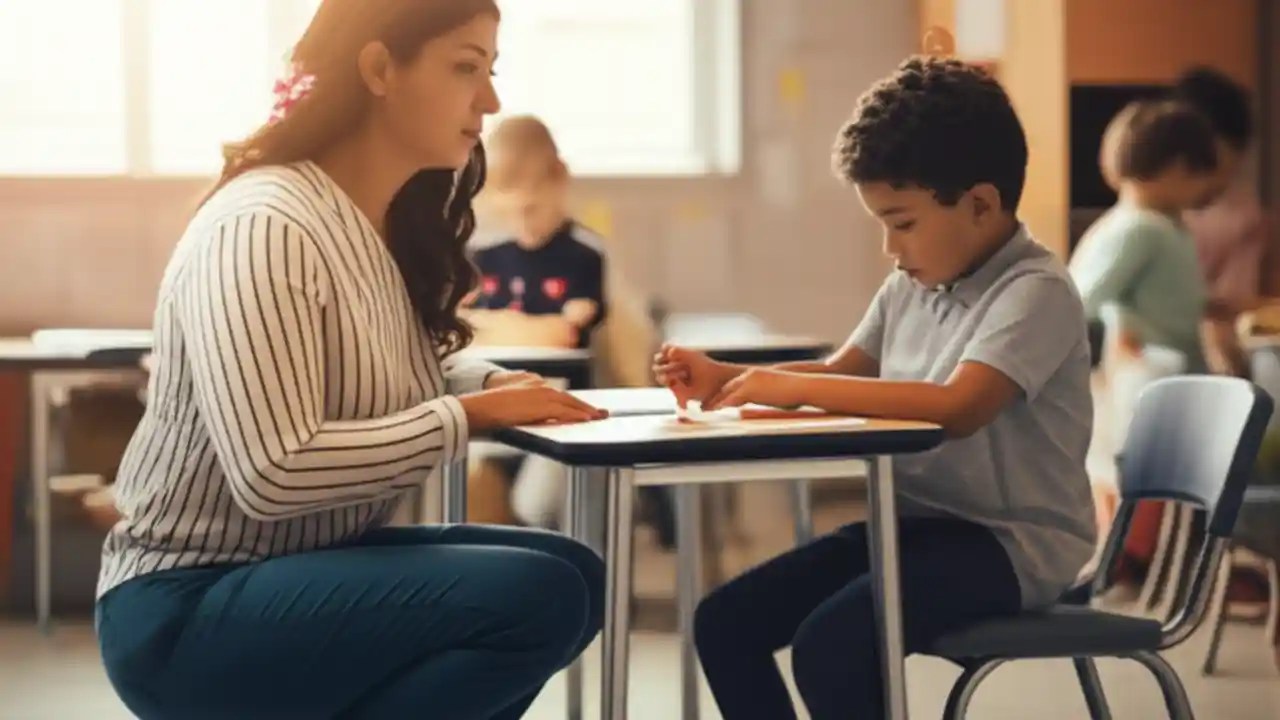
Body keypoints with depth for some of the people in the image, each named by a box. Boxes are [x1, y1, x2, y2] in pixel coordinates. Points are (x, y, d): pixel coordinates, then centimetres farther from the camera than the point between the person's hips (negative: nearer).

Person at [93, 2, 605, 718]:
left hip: (306, 564, 9)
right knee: (536, 597, -23)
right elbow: (273, 474, -29)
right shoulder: (260, 227, -21)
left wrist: (493, 383, -1)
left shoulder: (391, 226, 7)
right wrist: (472, 414, -21)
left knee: (574, 574, 2)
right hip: (187, 610, -9)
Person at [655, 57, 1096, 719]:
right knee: (724, 621, -1)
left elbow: (958, 407, -32)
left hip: (1008, 541, -9)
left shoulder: (1036, 292, -18)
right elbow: (842, 373, 20)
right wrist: (723, 380, 2)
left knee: (830, 643, -29)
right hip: (914, 520, 9)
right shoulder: (910, 286, 8)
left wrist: (795, 387, -28)